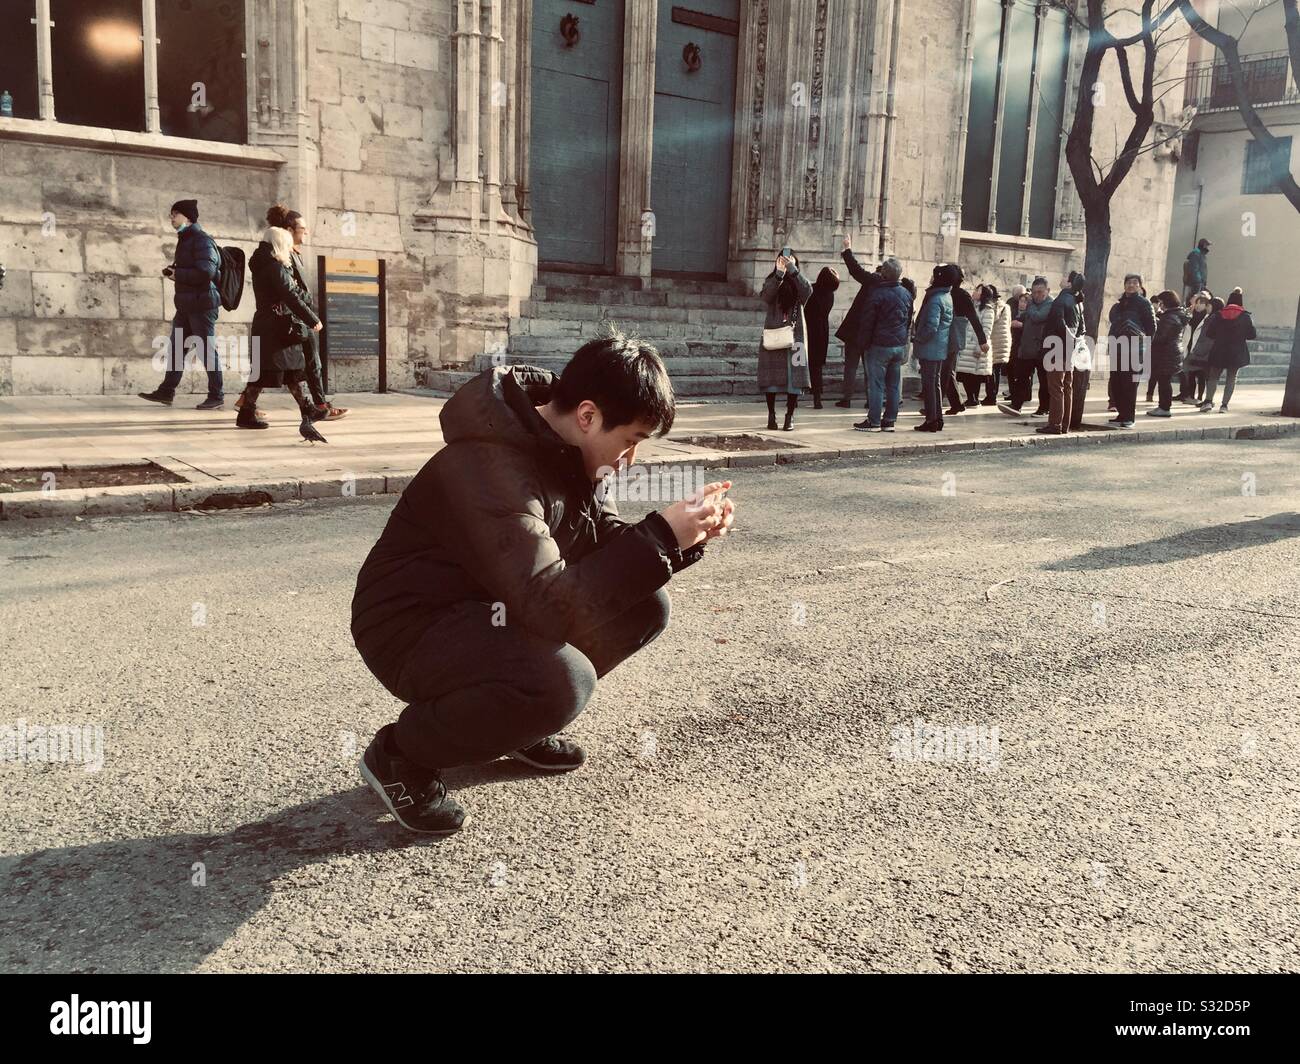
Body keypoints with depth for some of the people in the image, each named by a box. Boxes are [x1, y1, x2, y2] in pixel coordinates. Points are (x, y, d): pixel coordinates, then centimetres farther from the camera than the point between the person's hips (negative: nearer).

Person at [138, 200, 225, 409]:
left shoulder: (201, 239, -12)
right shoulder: (185, 239, 18)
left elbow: (205, 272, -23)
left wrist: (177, 274, -13)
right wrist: (174, 272, 6)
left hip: (202, 303, -10)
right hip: (186, 304, 10)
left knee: (208, 349, -4)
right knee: (176, 346, 9)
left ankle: (216, 396, 3)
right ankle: (166, 391, 13)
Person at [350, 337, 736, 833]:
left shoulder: (567, 449, -1)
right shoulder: (493, 466, -29)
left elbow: (605, 545, 5)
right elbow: (549, 607, -35)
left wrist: (683, 534, -13)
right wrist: (660, 536, -31)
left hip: (493, 611, 9)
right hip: (413, 627, -9)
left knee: (645, 605, -3)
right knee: (563, 681, -35)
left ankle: (520, 719, 13)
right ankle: (401, 755, -8)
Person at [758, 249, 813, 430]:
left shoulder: (798, 282, 9)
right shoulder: (771, 281, 8)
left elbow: (808, 292, -14)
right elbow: (767, 297, -14)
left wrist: (793, 270, -19)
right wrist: (779, 273, -24)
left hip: (794, 334, 0)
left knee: (794, 376, -3)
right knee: (771, 376, 0)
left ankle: (790, 416, 2)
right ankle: (771, 415, 9)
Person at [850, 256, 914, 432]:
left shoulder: (878, 294, -13)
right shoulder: (907, 294, 7)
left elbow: (868, 321, -11)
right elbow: (909, 321, 14)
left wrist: (864, 342, 0)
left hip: (880, 345, -6)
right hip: (900, 345, 6)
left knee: (876, 384, -2)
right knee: (894, 385, 9)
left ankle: (874, 422, -1)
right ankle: (889, 421, 12)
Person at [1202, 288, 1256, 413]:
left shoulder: (1219, 315, -3)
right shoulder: (1246, 316, -4)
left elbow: (1209, 333, -4)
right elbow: (1252, 335, -3)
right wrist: (1240, 335, 15)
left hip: (1219, 352, 1)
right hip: (1237, 353, 0)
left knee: (1213, 376, 9)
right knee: (1232, 378, 8)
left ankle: (1208, 401, -8)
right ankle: (1224, 405, 2)